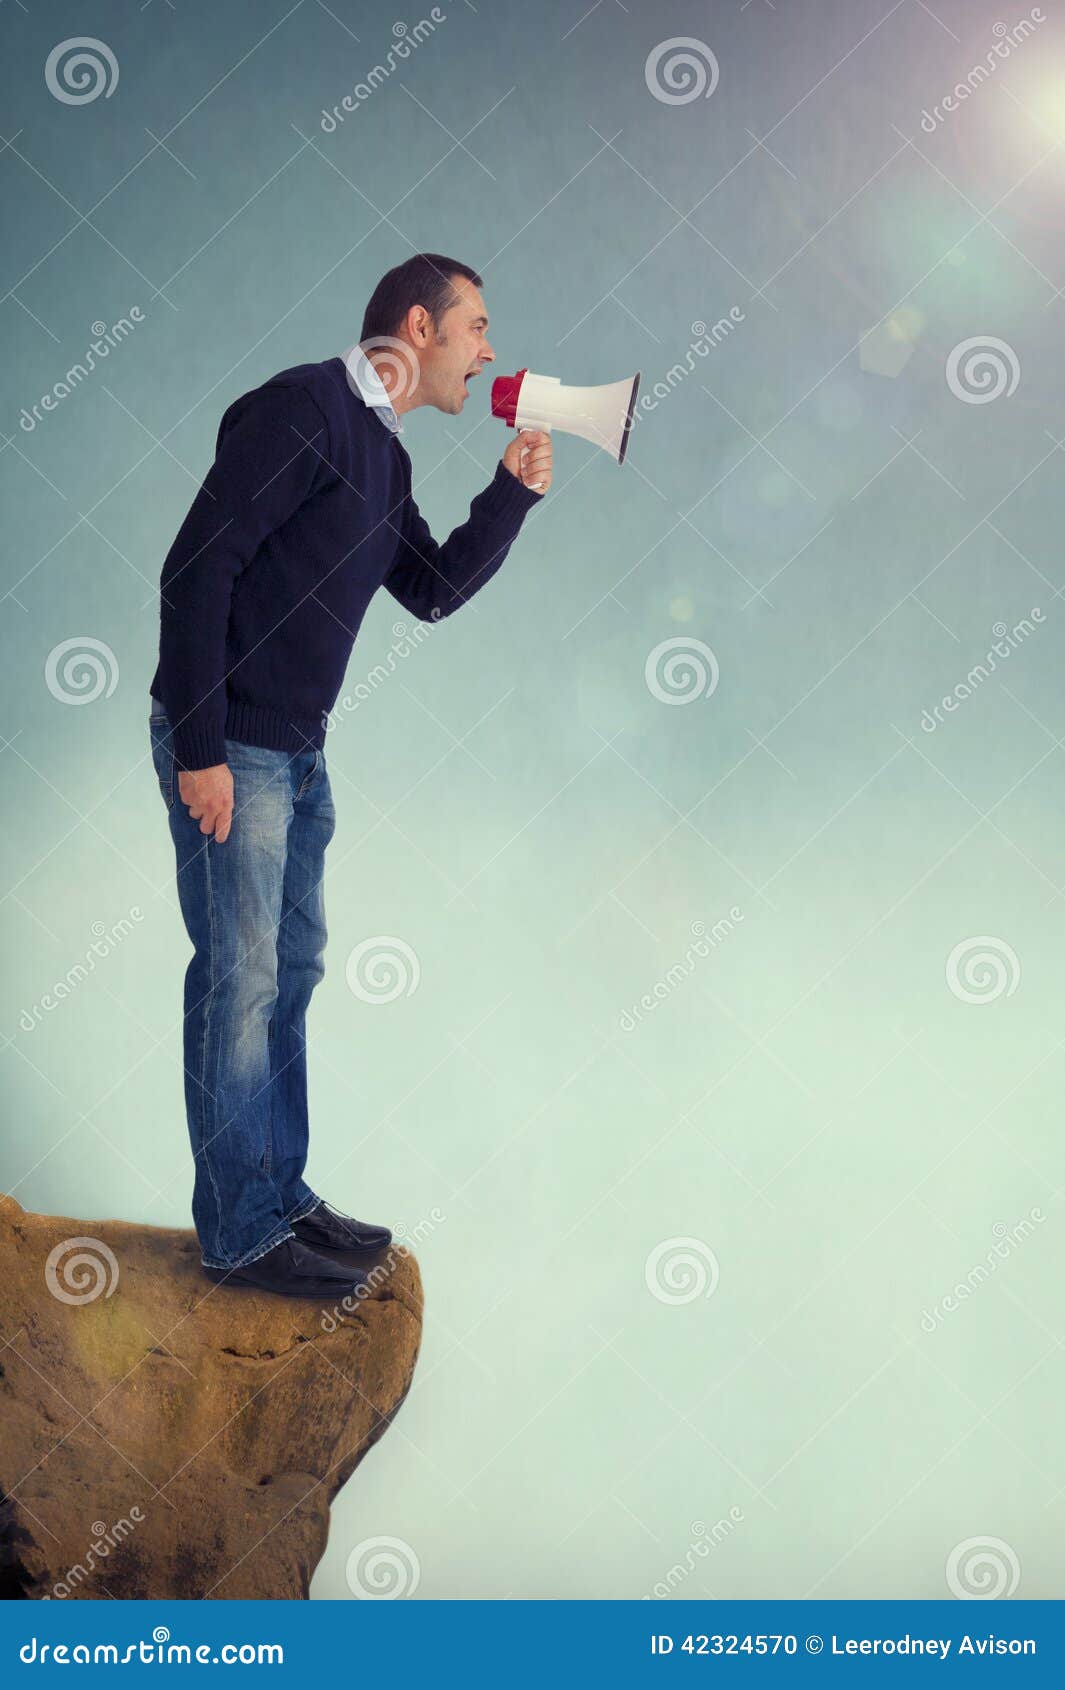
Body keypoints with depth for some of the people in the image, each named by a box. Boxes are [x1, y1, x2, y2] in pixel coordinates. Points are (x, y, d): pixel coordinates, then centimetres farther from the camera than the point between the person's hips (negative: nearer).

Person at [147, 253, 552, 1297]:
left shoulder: (385, 457, 15)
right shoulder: (304, 408, -14)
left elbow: (433, 591, 20)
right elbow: (197, 567, -19)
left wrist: (511, 494, 7)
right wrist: (200, 749, -22)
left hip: (297, 751, 10)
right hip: (228, 745, -10)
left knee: (291, 969, 14)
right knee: (240, 977, -4)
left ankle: (280, 1197, 26)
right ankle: (238, 1235, 6)